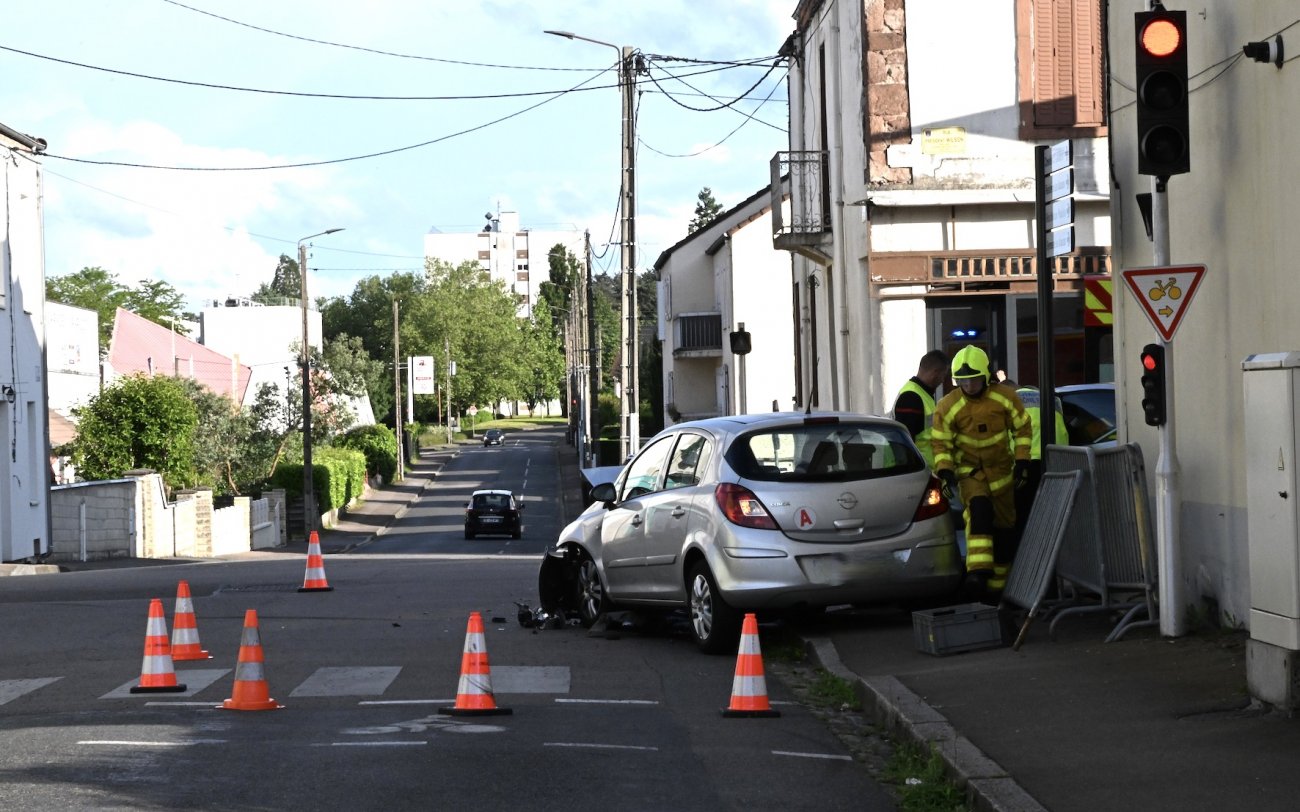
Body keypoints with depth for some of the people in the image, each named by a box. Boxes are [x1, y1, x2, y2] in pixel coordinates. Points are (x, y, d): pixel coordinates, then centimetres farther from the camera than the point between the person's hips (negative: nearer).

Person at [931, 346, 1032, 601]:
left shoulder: (1006, 397, -9)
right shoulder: (947, 407, -11)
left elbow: (1022, 429, 1)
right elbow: (941, 443, -4)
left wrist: (1022, 462, -5)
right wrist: (946, 472, -17)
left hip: (1001, 470, 2)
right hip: (969, 470, -2)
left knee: (1004, 526, 6)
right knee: (978, 508, -30)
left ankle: (997, 585, 17)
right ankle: (978, 571, -40)